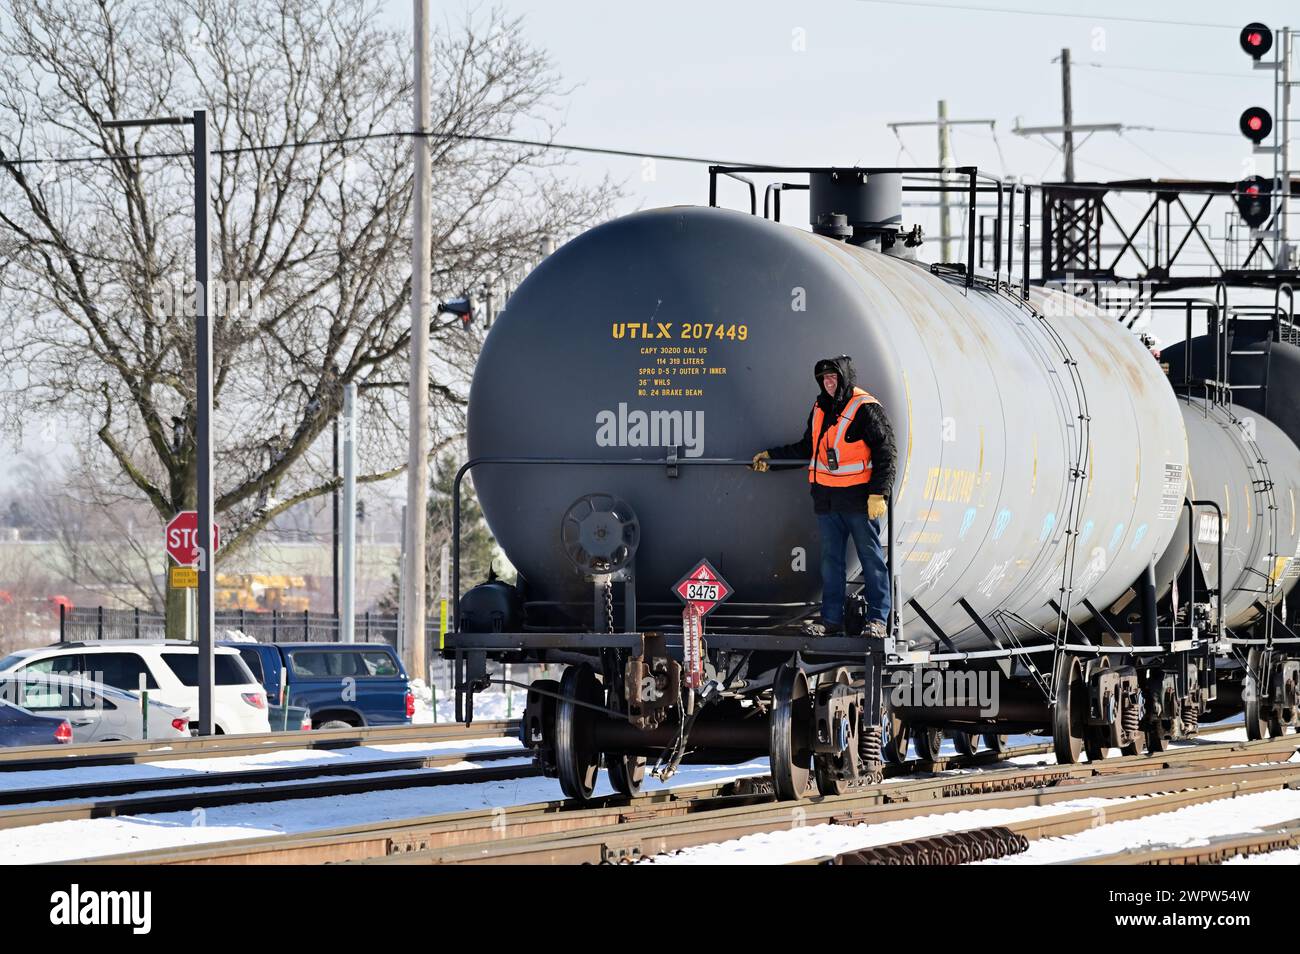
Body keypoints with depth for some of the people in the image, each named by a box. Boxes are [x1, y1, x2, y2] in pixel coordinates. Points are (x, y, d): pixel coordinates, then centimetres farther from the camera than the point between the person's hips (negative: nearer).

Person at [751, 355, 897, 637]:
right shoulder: (820, 408, 16)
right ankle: (832, 621, 10)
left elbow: (885, 452, -8)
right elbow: (806, 448, 29)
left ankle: (877, 619, 1)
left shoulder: (866, 408, -6)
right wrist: (770, 456, 27)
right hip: (827, 498, 7)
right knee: (830, 560, 7)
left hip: (859, 498, -7)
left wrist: (877, 494, -15)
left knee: (870, 557, -2)